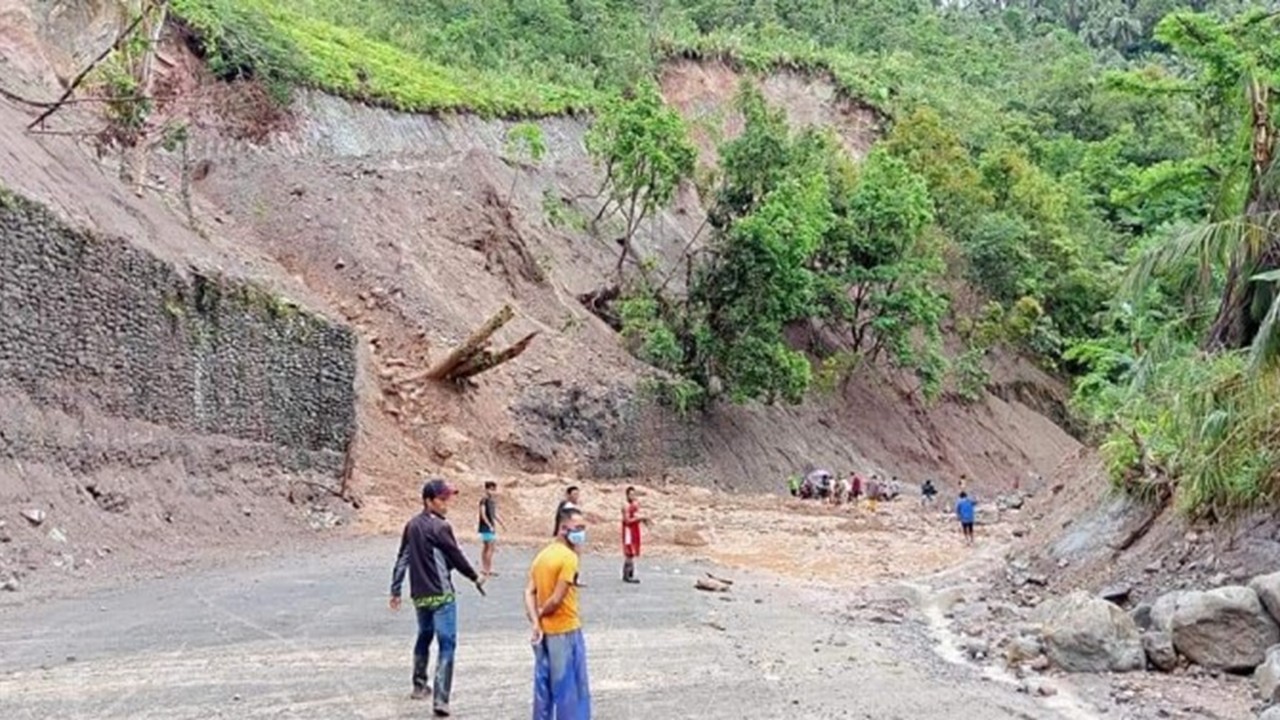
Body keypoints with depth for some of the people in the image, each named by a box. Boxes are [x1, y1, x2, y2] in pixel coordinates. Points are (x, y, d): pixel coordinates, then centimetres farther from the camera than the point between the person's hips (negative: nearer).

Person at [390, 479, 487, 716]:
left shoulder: (411, 525, 6)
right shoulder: (440, 527, -15)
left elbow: (402, 559, 10)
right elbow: (456, 558, -8)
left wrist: (395, 590, 16)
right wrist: (476, 577, 8)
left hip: (419, 595, 8)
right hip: (441, 595, -7)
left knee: (424, 637, 26)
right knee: (446, 645, -6)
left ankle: (420, 685, 38)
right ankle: (440, 699, -13)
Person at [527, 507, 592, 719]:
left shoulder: (542, 555, 9)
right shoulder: (569, 557, -16)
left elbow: (529, 592, 0)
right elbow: (557, 599, -21)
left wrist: (535, 622, -9)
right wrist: (541, 613, -3)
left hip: (544, 631, 8)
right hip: (565, 631, -8)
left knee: (543, 688, 13)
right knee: (571, 690, 0)